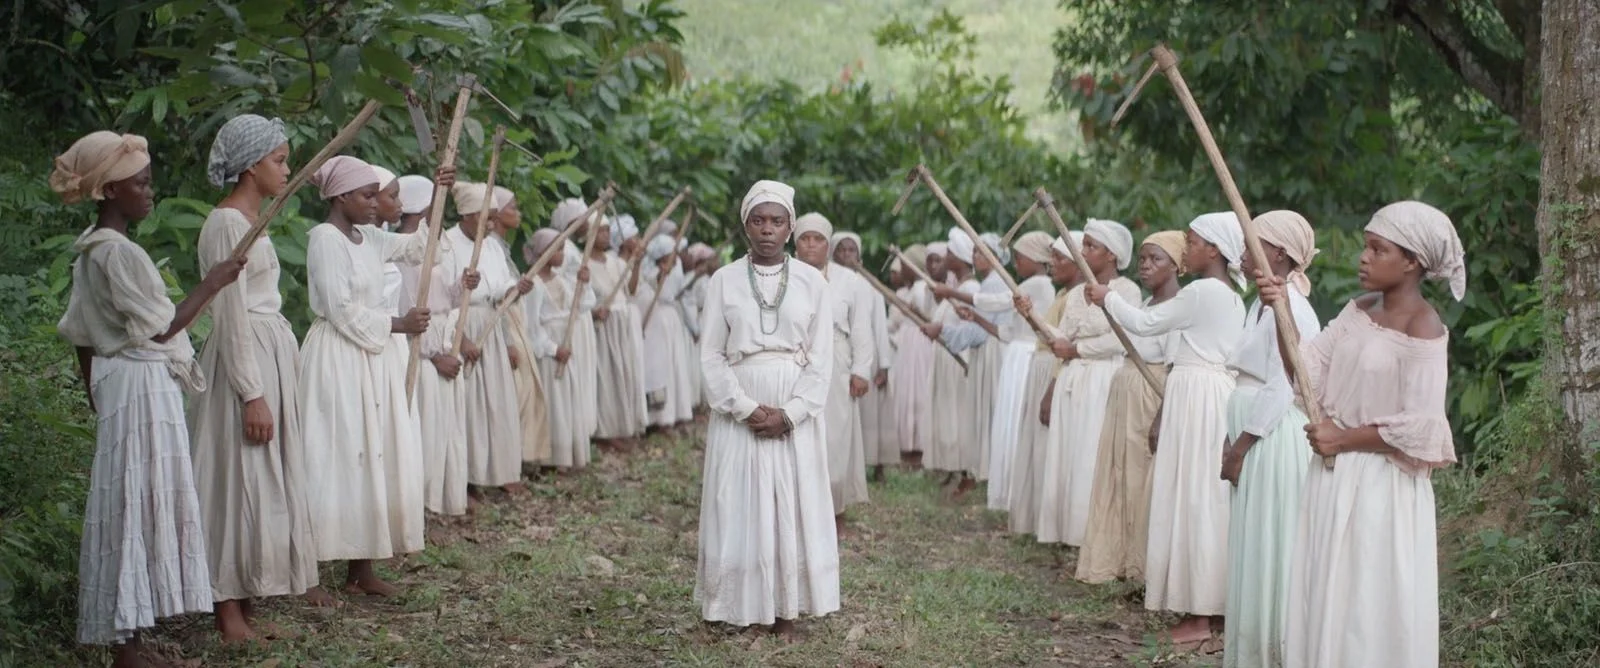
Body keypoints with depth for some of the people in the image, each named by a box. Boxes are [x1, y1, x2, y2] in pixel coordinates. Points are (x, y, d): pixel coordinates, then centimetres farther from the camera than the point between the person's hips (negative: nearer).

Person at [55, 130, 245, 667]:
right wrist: (212, 283, -8)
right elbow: (162, 328, -17)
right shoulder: (119, 251, -18)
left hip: (116, 384, 10)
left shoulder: (90, 249, 11)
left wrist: (97, 397, 21)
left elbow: (83, 337, 15)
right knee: (137, 504, -5)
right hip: (142, 388, -10)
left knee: (130, 505, 14)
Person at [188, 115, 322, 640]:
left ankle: (245, 602, 17)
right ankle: (230, 612, 1)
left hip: (270, 357, 10)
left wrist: (273, 382, 18)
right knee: (239, 483, -5)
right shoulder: (227, 223, -14)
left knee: (266, 483, 11)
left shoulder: (249, 221, 15)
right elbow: (231, 315, -18)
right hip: (244, 363, -10)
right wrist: (252, 394, -20)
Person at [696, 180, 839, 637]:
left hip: (795, 415, 0)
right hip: (738, 411, 0)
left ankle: (787, 609, 10)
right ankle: (733, 608, 8)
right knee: (737, 508, 0)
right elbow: (711, 354, -1)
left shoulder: (812, 281, 2)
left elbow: (822, 358, 0)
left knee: (794, 507, 2)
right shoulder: (724, 280, 2)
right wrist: (748, 409, -13)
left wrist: (789, 414, -12)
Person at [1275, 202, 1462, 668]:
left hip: (1382, 487, -8)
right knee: (1327, 597, 13)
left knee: (1371, 605, 1)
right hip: (1336, 477, 8)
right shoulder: (1359, 311, 7)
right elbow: (1310, 370, 3)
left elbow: (1420, 426, -19)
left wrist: (1344, 439, -11)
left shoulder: (1423, 329, -16)